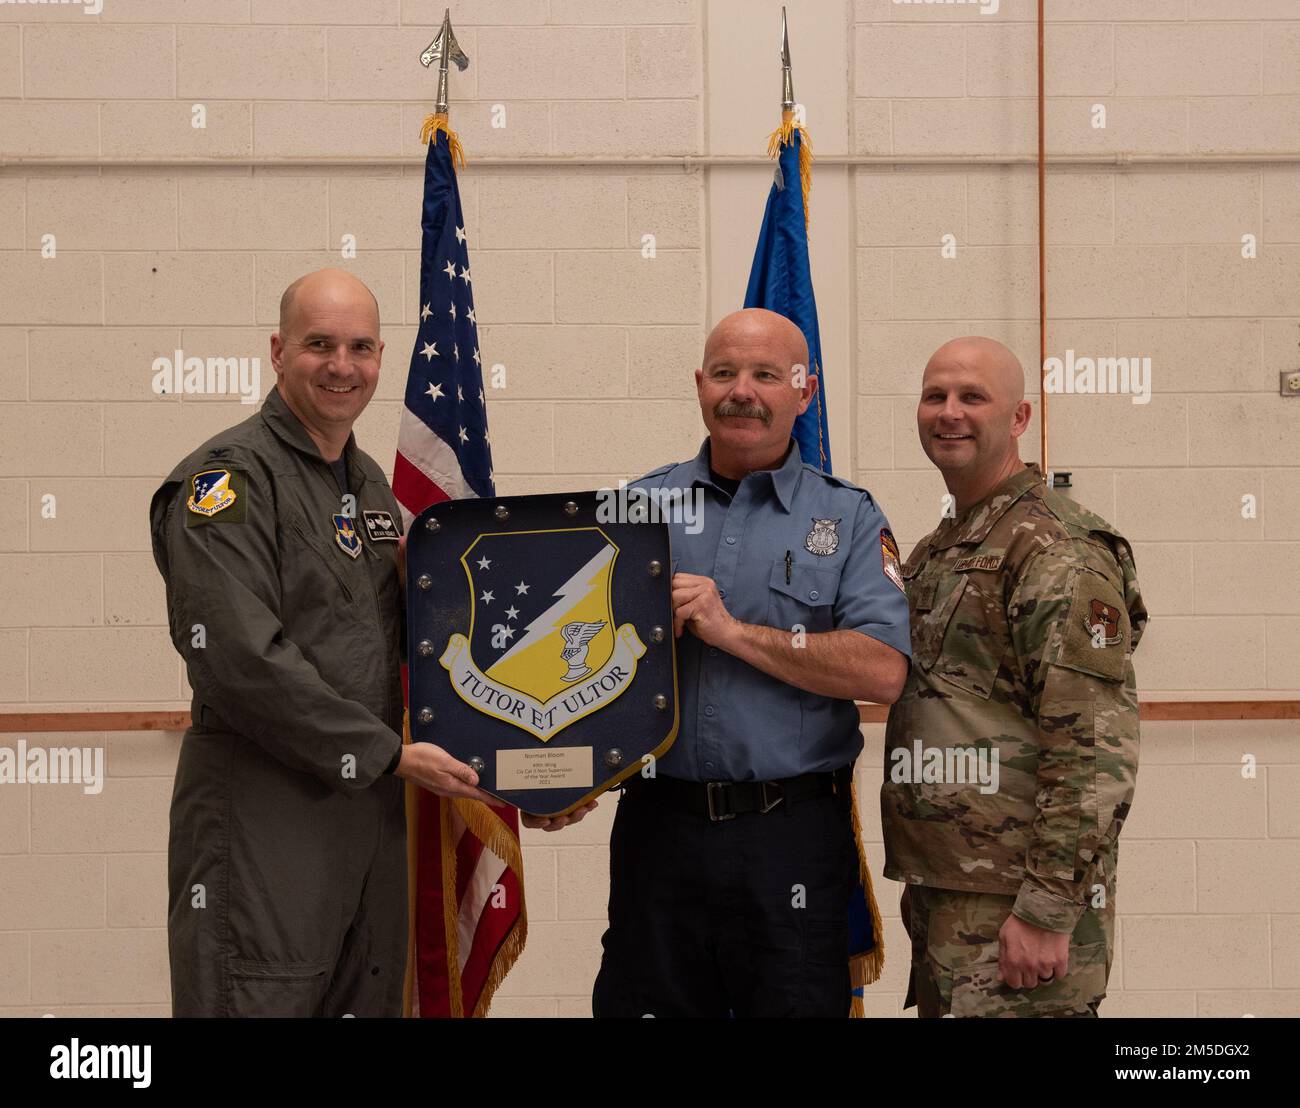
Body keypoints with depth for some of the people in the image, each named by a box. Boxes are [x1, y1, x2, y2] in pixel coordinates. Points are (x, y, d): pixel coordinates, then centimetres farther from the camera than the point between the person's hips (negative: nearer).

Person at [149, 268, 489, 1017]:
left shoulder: (370, 483, 16)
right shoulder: (228, 477, -10)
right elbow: (241, 660, -21)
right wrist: (388, 753, -17)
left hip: (371, 809, 8)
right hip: (262, 820, -8)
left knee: (368, 999, 12)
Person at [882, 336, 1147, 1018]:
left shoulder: (1058, 551, -13)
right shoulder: (934, 553, 16)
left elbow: (1097, 749, -19)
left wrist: (1045, 911, -21)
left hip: (1017, 909, -9)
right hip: (937, 897, 9)